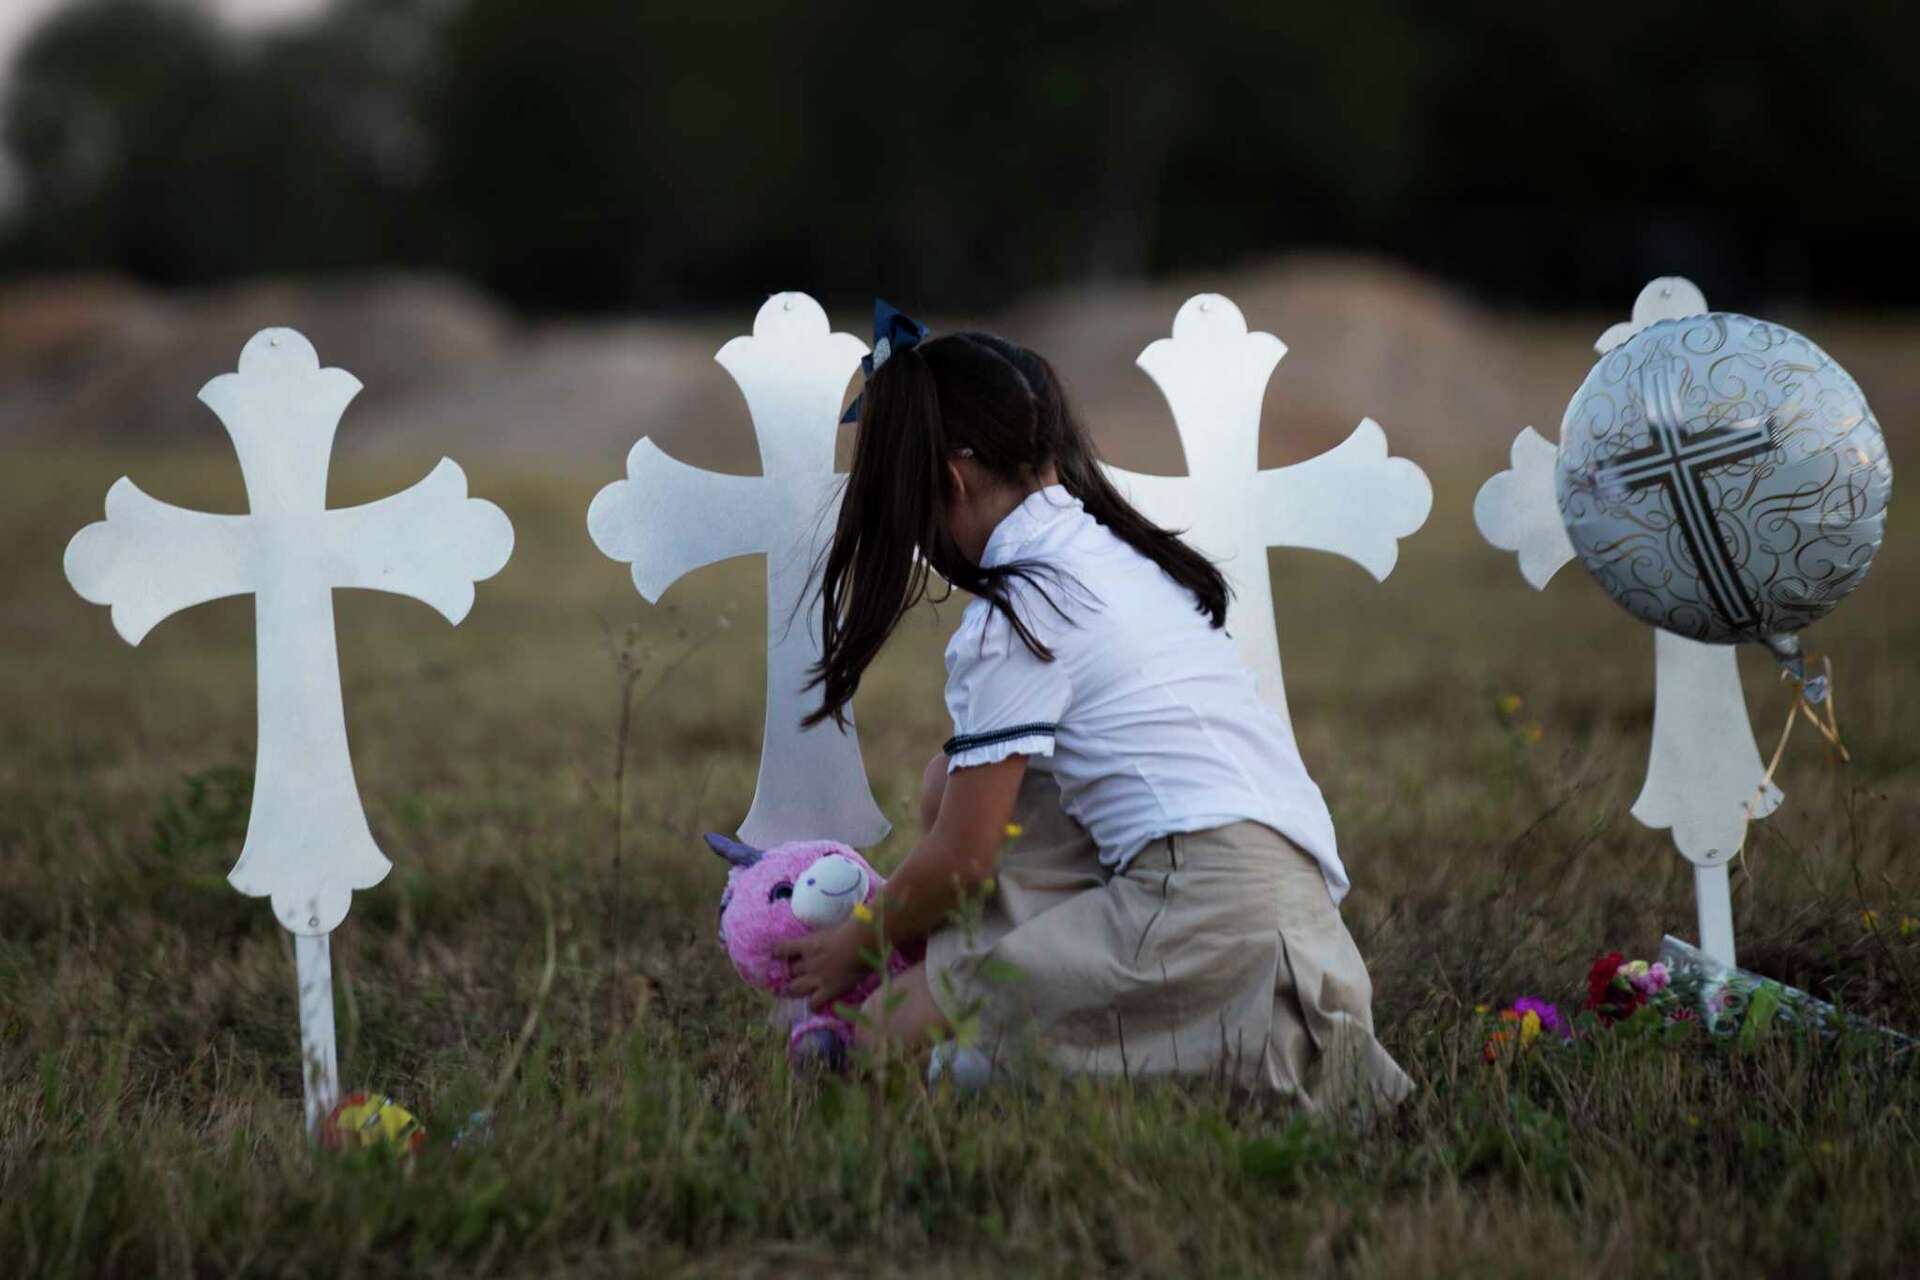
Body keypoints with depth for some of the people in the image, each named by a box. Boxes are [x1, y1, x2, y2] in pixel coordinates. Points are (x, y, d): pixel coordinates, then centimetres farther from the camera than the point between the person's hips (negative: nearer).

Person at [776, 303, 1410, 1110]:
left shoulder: (1013, 618, -8)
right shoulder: (1116, 553, 19)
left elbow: (962, 859, -4)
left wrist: (854, 949, 13)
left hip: (1204, 905, -10)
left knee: (899, 1036, -5)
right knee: (955, 782, 17)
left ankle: (1251, 1049, -9)